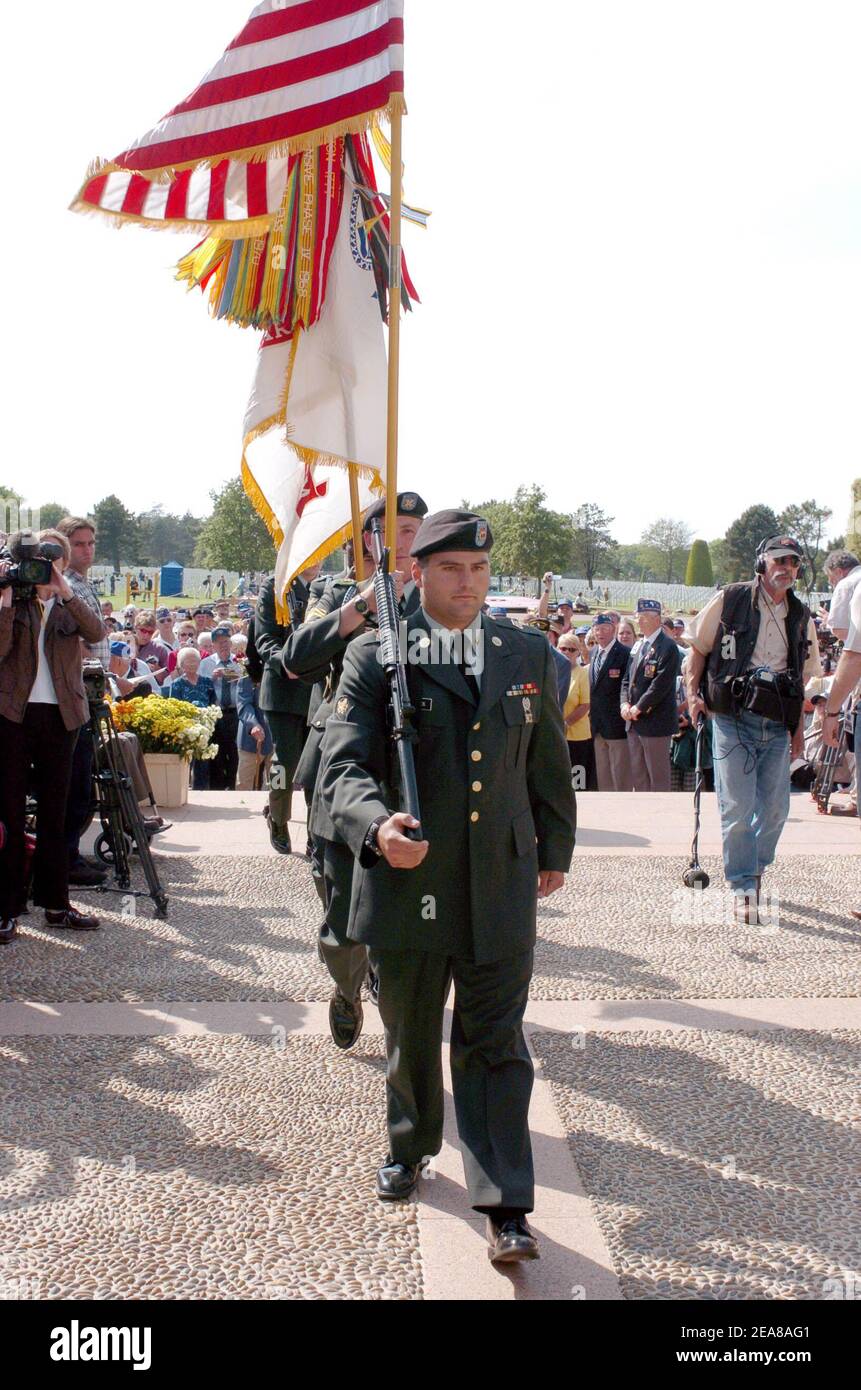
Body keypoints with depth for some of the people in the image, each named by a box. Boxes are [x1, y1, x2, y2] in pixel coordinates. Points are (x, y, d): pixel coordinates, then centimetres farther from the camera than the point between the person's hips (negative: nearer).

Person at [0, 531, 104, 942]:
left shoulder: (72, 603, 10)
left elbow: (97, 633, -12)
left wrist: (64, 591, -19)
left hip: (60, 715, 2)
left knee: (53, 813, 8)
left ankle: (54, 903, 15)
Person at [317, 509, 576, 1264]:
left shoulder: (529, 655, 6)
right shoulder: (374, 657, -5)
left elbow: (548, 763, 17)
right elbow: (344, 765, -13)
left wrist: (555, 849, 23)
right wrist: (377, 825, -33)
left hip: (501, 885, 1)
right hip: (407, 881, 0)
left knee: (495, 1044, 3)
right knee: (411, 1036, 18)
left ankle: (506, 1207, 9)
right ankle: (410, 1148, 44)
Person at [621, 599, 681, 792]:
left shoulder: (667, 647, -11)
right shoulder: (638, 645, 15)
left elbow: (661, 684, -18)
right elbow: (627, 678, 16)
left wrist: (638, 708, -15)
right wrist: (625, 703, -1)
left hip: (655, 720, -8)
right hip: (634, 722, 8)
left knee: (658, 777, 0)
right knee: (637, 776, 12)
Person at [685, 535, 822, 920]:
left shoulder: (801, 617, 15)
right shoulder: (730, 600, 2)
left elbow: (802, 676, 21)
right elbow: (697, 650, 6)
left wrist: (799, 724, 14)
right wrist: (693, 694, -6)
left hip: (777, 725, 4)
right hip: (733, 718, -4)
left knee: (775, 808, 5)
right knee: (737, 808, -7)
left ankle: (754, 869, 28)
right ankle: (744, 889, 4)